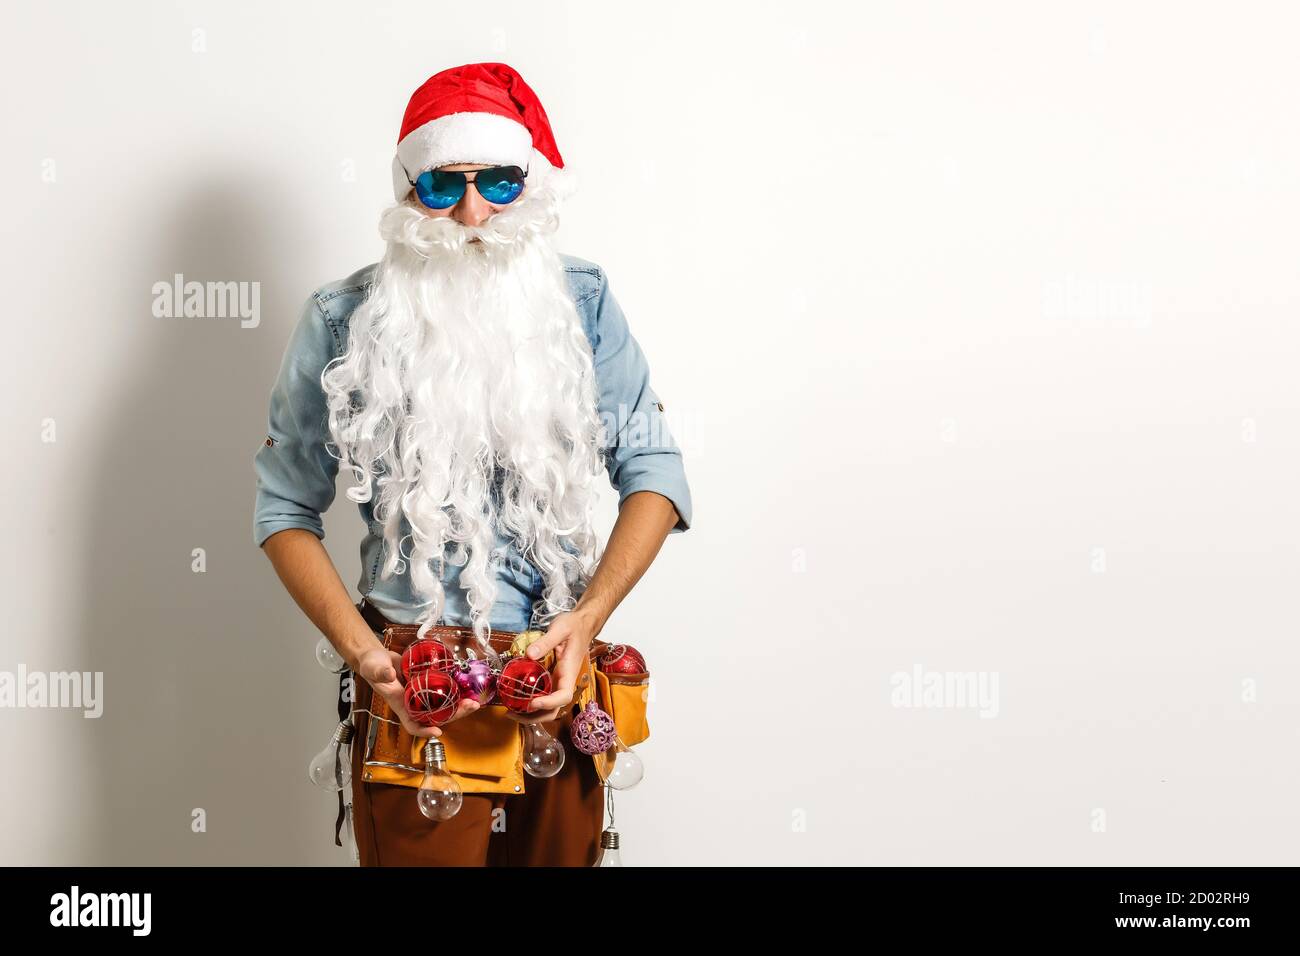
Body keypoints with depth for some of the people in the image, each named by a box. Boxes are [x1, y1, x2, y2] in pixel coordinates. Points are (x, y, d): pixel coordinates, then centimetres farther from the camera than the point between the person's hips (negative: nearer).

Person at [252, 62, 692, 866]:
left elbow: (654, 472, -1)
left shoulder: (582, 301, 1)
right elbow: (287, 509, 1)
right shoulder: (345, 322, -3)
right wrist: (360, 650, -13)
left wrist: (588, 620, -14)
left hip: (558, 676, 2)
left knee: (560, 851, 15)